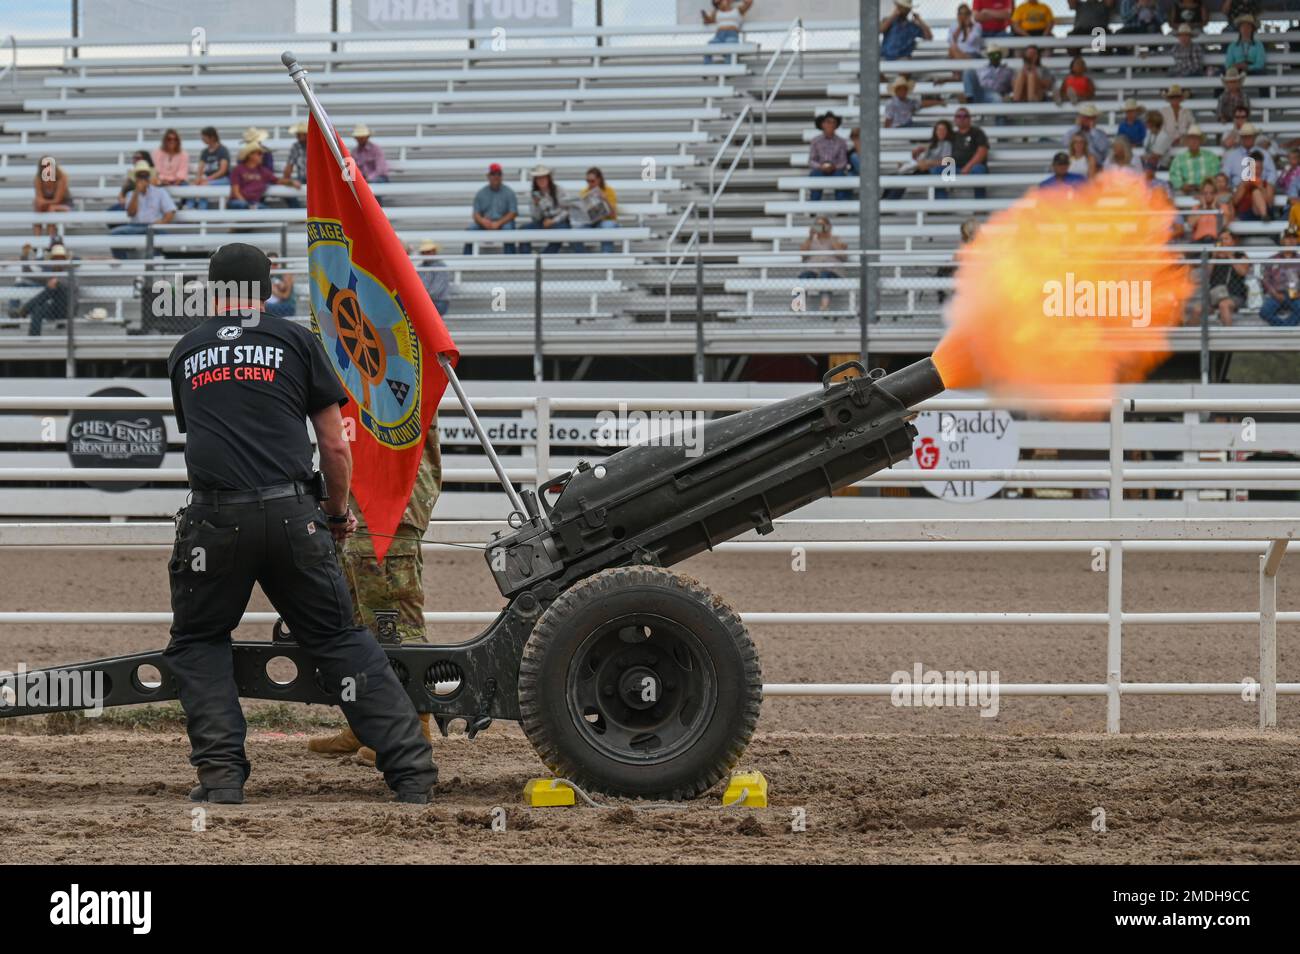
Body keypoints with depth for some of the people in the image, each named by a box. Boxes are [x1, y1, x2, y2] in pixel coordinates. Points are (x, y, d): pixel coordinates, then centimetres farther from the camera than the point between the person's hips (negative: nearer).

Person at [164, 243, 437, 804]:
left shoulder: (185, 353, 19)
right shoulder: (296, 341, 11)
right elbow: (335, 448, 9)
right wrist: (339, 514, 28)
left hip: (214, 520, 0)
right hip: (292, 515, 0)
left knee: (197, 643, 18)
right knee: (340, 640, 10)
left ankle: (221, 774, 1)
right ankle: (411, 771, 3)